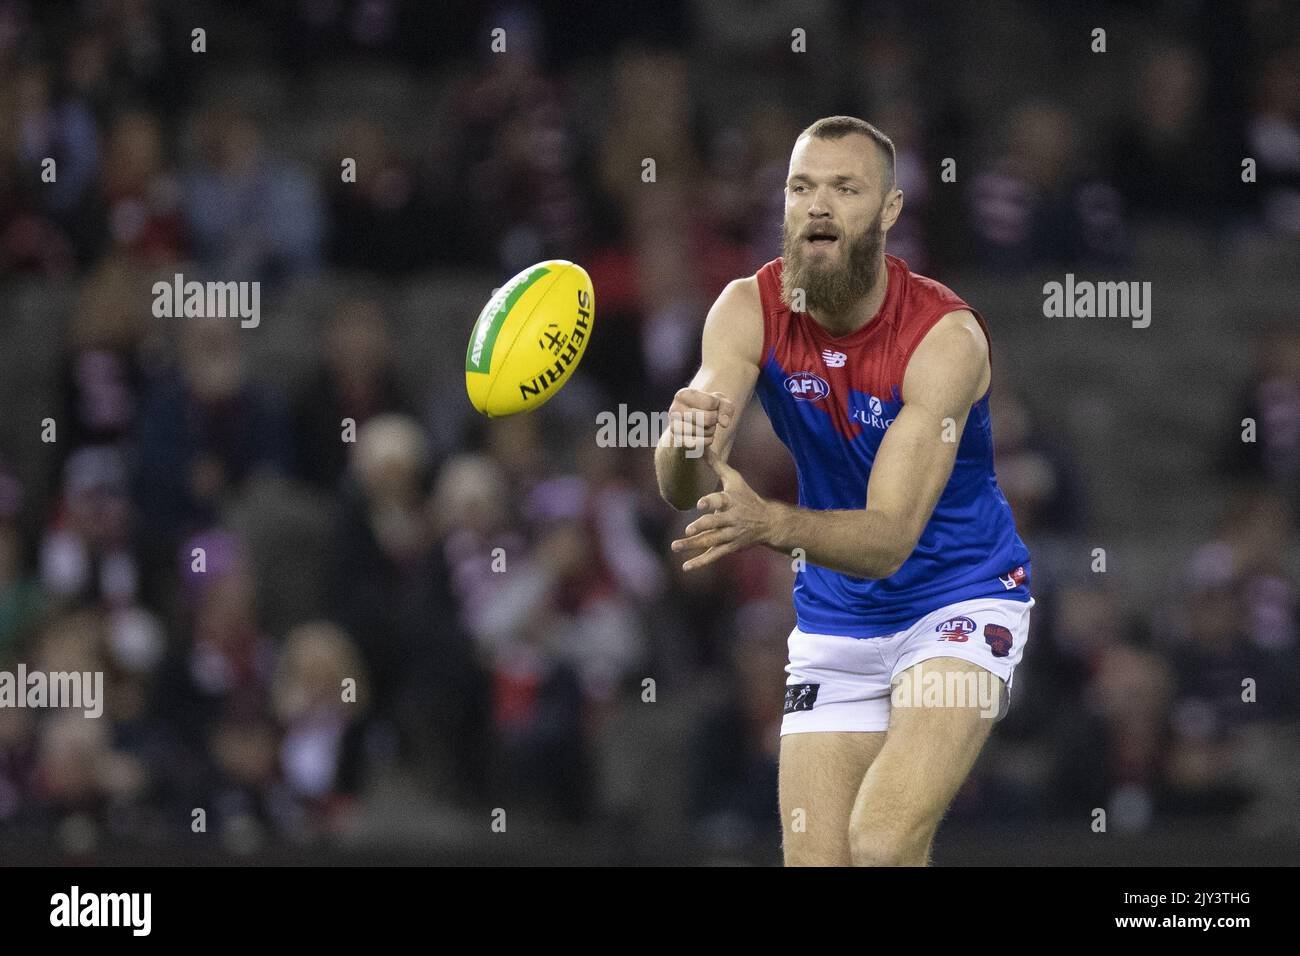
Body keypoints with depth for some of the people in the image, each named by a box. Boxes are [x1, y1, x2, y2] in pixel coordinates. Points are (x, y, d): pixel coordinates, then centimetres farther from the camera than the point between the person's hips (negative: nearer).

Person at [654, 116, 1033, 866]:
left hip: (960, 604, -5)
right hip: (834, 626, 5)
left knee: (882, 845, -25)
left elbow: (889, 538, -31)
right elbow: (684, 490, -23)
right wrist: (687, 445, -48)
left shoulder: (947, 337, -23)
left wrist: (767, 524, -50)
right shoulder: (750, 312, -11)